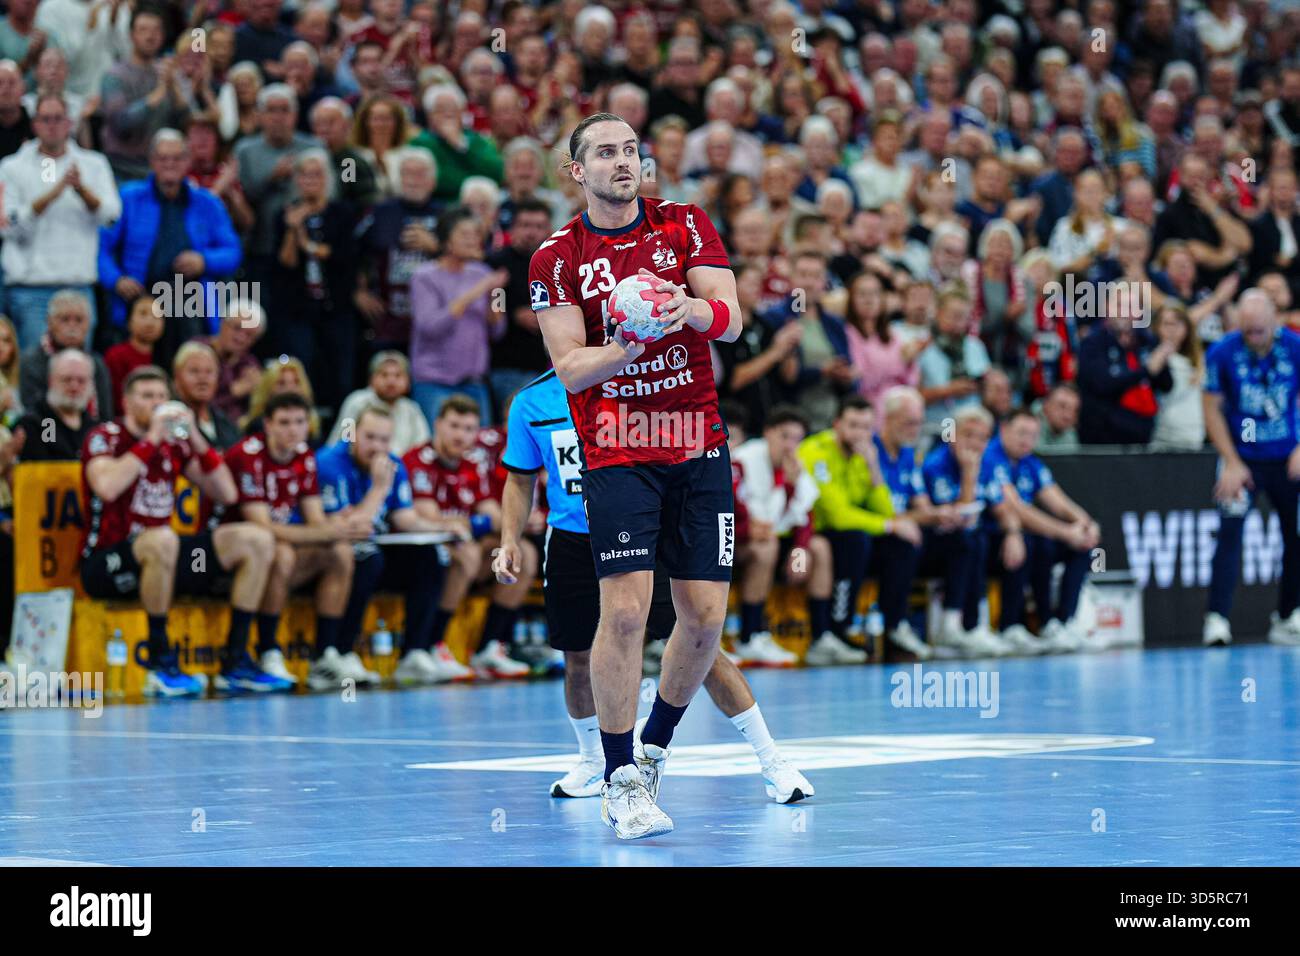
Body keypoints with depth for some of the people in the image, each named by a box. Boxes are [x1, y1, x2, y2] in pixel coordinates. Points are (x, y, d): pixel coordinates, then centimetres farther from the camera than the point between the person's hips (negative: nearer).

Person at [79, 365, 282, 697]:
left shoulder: (173, 442, 12)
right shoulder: (105, 437, -6)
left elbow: (226, 494, 8)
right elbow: (106, 487, -27)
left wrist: (196, 440, -4)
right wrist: (151, 440, -20)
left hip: (162, 558, 7)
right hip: (106, 563, -7)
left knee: (257, 541, -2)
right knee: (162, 541, -41)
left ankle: (235, 662, -6)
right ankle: (161, 662, -28)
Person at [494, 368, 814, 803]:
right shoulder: (530, 403, 2)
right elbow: (521, 480, 12)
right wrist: (510, 541, -1)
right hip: (573, 540, 3)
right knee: (579, 661, 7)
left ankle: (771, 761, -2)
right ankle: (592, 764, 33)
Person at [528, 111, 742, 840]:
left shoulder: (687, 226, 5)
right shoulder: (557, 259, 1)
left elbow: (731, 319, -5)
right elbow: (570, 369, -5)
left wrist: (692, 310, -28)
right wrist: (625, 347, -25)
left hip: (700, 449, 2)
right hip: (617, 453, -2)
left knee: (705, 616, 0)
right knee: (626, 610, -13)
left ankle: (655, 749, 22)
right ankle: (621, 782, -3)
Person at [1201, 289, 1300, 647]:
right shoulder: (1222, 353, -11)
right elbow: (1213, 410, -5)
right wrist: (1232, 463, -11)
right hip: (1241, 459, -2)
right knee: (1230, 531, -16)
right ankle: (1216, 619, -19)